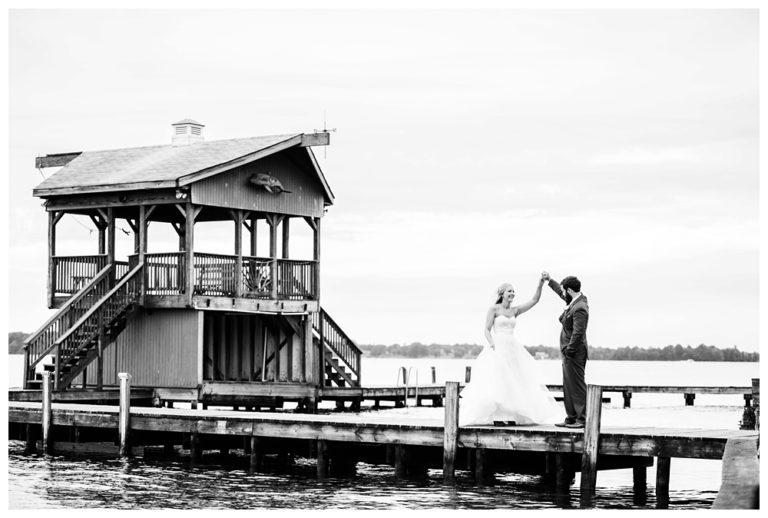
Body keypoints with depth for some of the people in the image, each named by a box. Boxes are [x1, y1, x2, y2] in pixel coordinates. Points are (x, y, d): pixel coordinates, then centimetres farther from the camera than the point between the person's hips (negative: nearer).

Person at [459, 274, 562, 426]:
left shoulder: (515, 310, 12)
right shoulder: (494, 309, -1)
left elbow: (534, 300, 7)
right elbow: (487, 330, -4)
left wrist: (540, 285, -5)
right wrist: (493, 344, -20)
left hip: (513, 349, 6)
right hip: (498, 348, -6)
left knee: (514, 382, 3)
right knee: (497, 380, -10)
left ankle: (510, 415, 7)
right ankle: (496, 416, -9)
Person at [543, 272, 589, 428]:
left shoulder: (580, 308, -21)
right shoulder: (574, 301, 9)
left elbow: (577, 333, -24)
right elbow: (561, 293, 30)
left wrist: (569, 351, -19)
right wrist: (549, 280, 35)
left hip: (574, 353, -10)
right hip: (569, 352, 10)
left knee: (577, 386, -5)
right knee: (568, 386, 13)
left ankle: (582, 419, -1)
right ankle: (571, 418, 18)